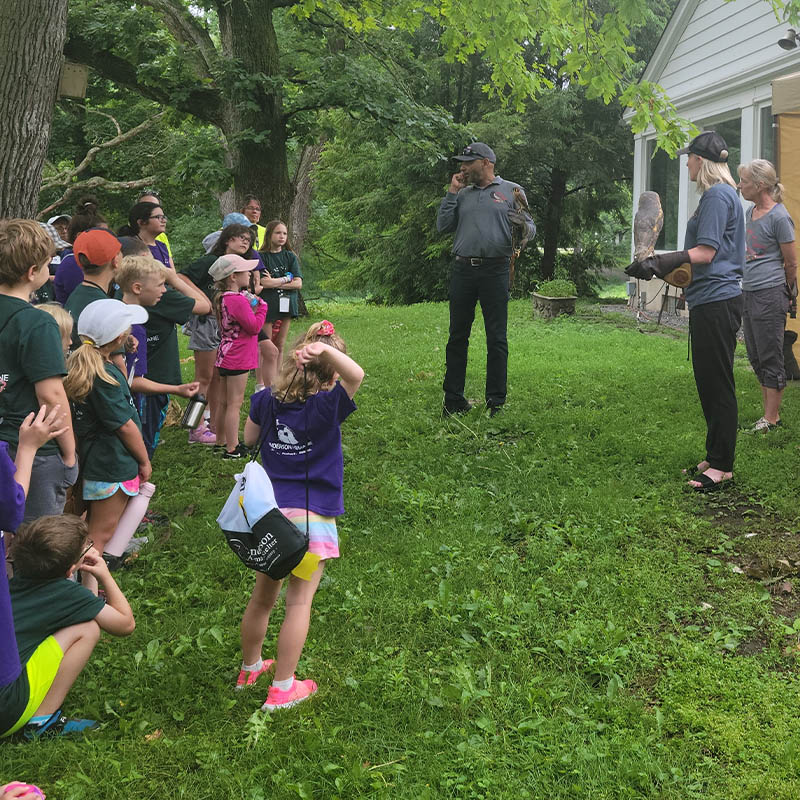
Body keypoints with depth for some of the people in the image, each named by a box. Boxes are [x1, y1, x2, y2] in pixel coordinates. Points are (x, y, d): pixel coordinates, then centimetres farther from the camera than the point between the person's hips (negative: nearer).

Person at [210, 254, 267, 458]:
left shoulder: (223, 298, 9)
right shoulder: (238, 300, -21)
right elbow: (254, 326, -19)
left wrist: (253, 302, 5)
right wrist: (261, 307, -7)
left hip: (226, 356, 10)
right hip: (238, 359, -10)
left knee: (224, 403, 18)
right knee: (234, 404, -3)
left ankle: (221, 442, 28)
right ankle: (232, 449, 2)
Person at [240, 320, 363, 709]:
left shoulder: (267, 400, 2)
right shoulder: (326, 407, -14)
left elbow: (248, 438, 18)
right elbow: (356, 375, -30)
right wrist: (326, 348, -34)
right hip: (310, 517, -5)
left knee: (262, 596, 20)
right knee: (299, 602, 4)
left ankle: (249, 669, 37)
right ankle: (282, 688, 9)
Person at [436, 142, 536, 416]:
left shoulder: (511, 191, 9)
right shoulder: (462, 194, 18)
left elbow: (531, 230, 6)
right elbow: (443, 226, 9)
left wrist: (523, 224, -17)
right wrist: (452, 192, 7)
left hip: (495, 270, -3)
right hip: (462, 270, 3)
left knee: (497, 339, -1)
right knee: (457, 335, 5)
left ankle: (496, 401, 5)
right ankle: (453, 399, 12)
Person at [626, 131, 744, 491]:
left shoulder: (717, 195, -13)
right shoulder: (720, 193, 19)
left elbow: (706, 252, -20)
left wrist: (660, 262, -26)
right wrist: (661, 265, 24)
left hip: (715, 302, -11)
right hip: (710, 301, 11)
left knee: (718, 384, -6)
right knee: (708, 383, 14)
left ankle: (722, 465, 0)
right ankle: (715, 458, 22)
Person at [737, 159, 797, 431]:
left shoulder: (779, 217, -13)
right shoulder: (749, 212, 11)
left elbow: (791, 263, -6)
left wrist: (787, 293, 6)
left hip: (769, 295, -9)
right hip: (748, 293, 9)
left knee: (770, 360, -2)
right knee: (756, 359, 13)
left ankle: (771, 419, 5)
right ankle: (770, 413, 23)